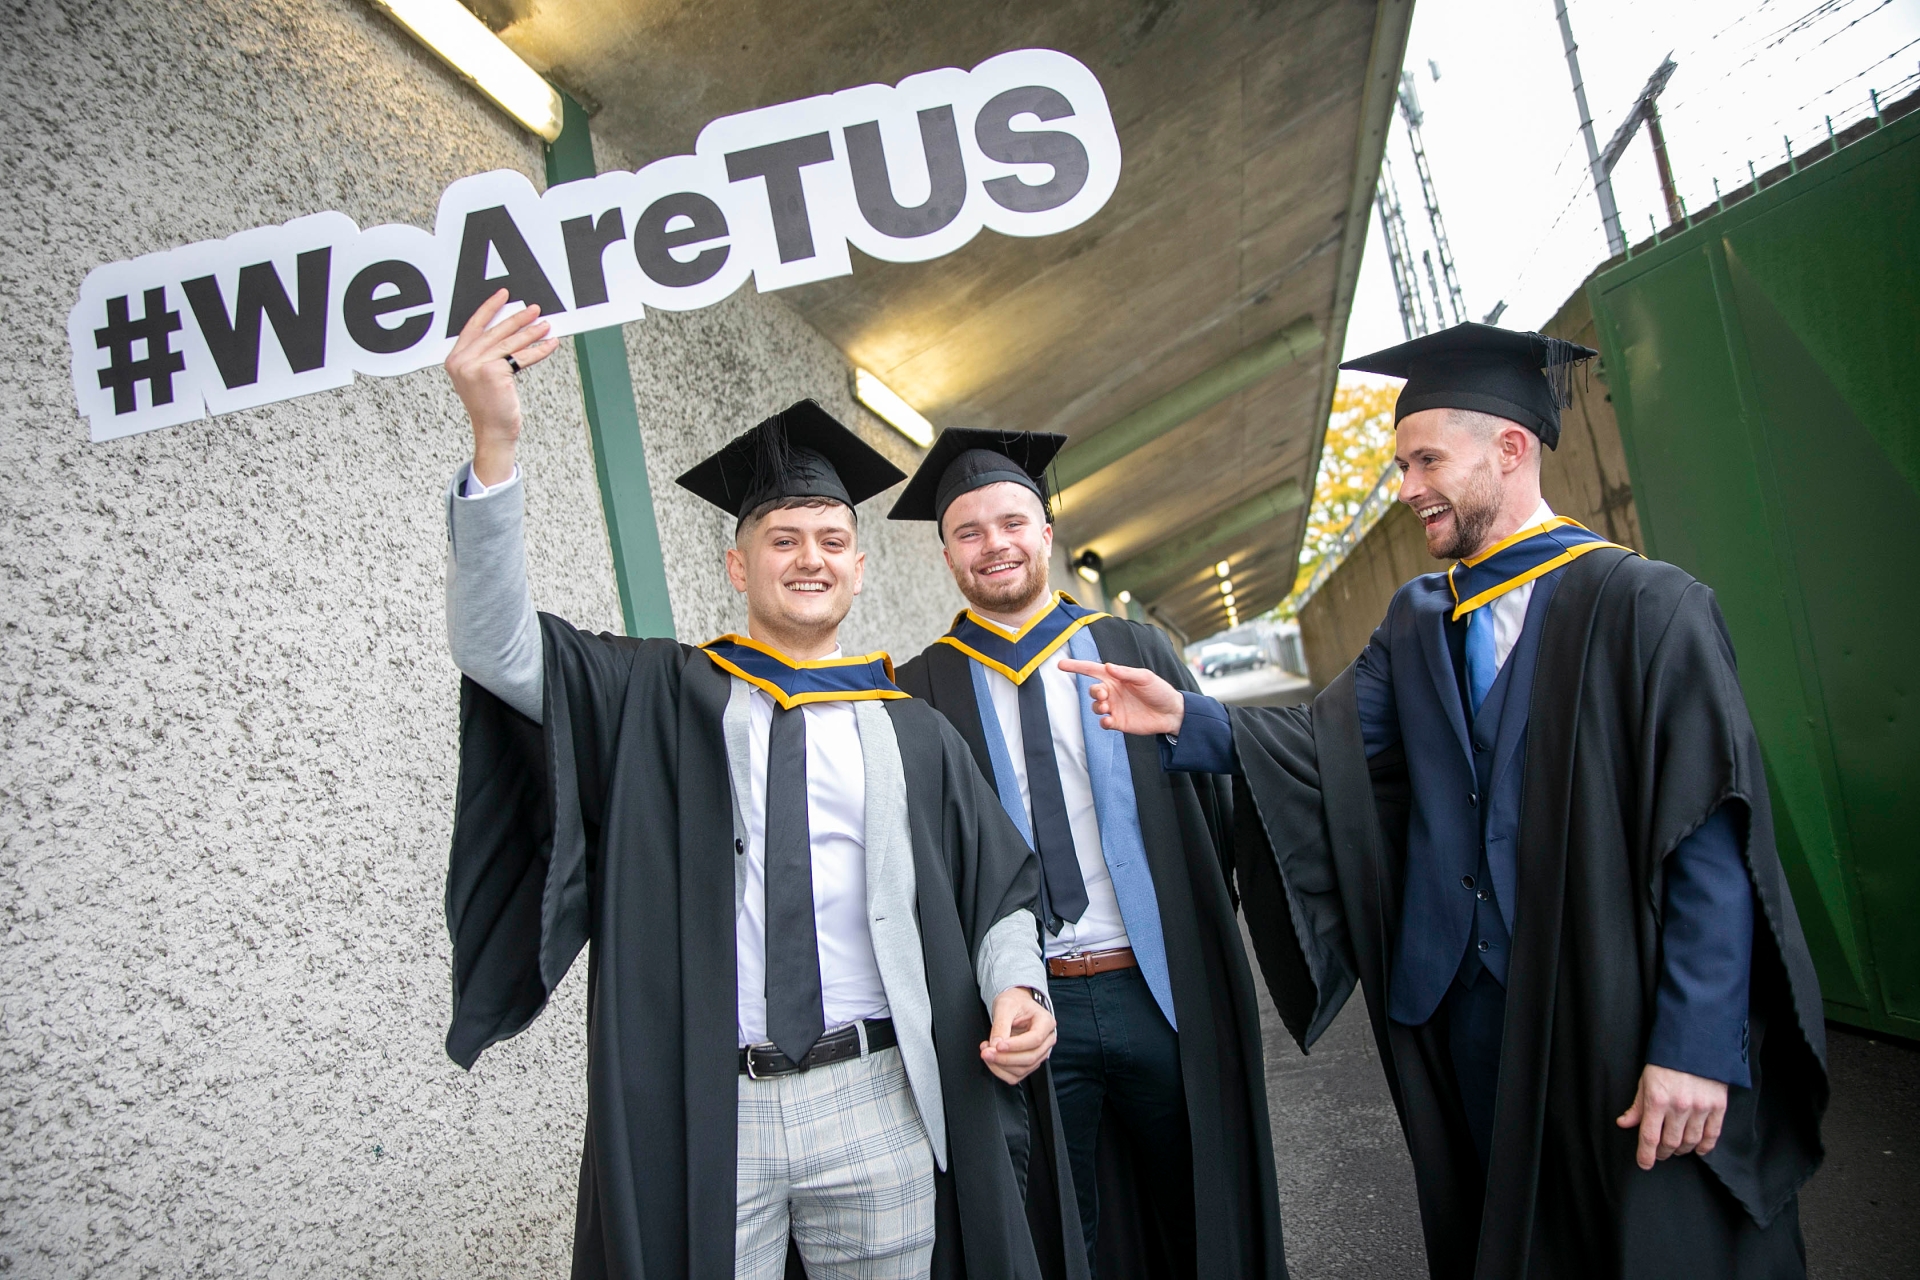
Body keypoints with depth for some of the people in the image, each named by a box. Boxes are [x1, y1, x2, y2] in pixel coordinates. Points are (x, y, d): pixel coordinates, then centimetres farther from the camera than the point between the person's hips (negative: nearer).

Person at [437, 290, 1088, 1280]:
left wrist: (1015, 986, -10)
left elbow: (999, 886, 11)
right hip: (697, 1117, -1)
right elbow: (497, 645, -7)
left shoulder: (912, 733, 9)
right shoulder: (654, 697, 6)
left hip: (877, 1107, 1)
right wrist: (495, 444, -20)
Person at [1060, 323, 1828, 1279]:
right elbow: (1329, 743, -3)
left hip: (1615, 1012, -5)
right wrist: (1187, 719, -18)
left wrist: (1697, 1048, -18)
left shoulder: (1643, 606, -9)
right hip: (1463, 1004, 5)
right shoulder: (1415, 623, 9)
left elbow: (1711, 842, -14)